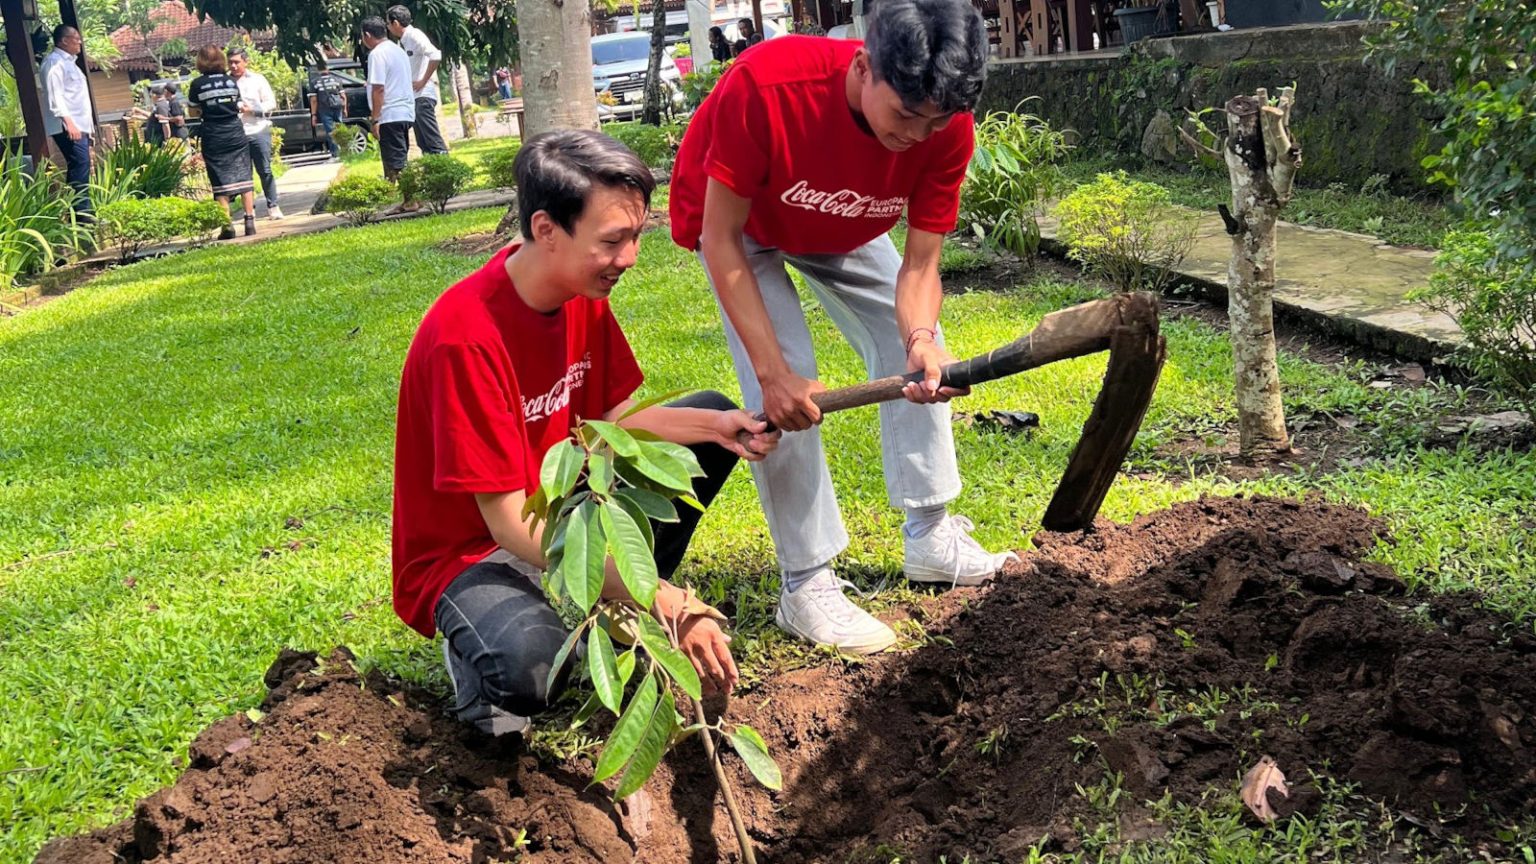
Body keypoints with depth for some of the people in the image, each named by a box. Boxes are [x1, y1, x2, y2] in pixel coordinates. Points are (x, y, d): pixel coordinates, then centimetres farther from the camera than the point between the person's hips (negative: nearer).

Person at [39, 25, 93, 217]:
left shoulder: (68, 61, 23)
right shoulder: (55, 61, -8)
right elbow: (54, 95, -19)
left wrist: (88, 123, 26)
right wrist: (68, 121, -27)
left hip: (79, 125, 10)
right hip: (68, 127, -10)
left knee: (79, 168, 7)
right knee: (80, 166, -17)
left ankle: (80, 214, 8)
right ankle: (82, 214, -21)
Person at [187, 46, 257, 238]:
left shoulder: (198, 84, -4)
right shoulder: (231, 81, 3)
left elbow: (194, 110, 3)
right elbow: (238, 105, 9)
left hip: (212, 137, -2)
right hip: (235, 133, 2)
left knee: (220, 182, 1)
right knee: (243, 176, 5)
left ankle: (227, 226, -2)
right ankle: (250, 220, 1)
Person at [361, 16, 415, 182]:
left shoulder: (377, 54, -11)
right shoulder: (398, 50, 17)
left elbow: (378, 89, -18)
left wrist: (375, 119, -16)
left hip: (390, 116, -9)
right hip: (406, 113, 9)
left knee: (394, 164, -9)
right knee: (400, 161, 13)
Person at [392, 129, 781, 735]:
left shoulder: (583, 291, -5)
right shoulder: (465, 336, -31)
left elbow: (617, 419, 6)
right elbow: (513, 526, -31)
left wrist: (716, 426, -14)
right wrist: (668, 606, -34)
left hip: (567, 511, 8)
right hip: (474, 552, -8)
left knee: (713, 419, 6)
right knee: (529, 667, -39)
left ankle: (616, 613, 5)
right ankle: (478, 641, 0)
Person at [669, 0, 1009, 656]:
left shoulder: (946, 129, -30)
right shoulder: (764, 86, -43)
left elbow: (920, 264, -21)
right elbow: (721, 238, -33)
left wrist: (920, 338, -44)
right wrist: (773, 372, -36)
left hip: (842, 229, 5)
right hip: (738, 223, -5)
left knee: (917, 356, 1)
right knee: (784, 393, -19)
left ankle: (932, 539, 17)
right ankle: (806, 585, -8)